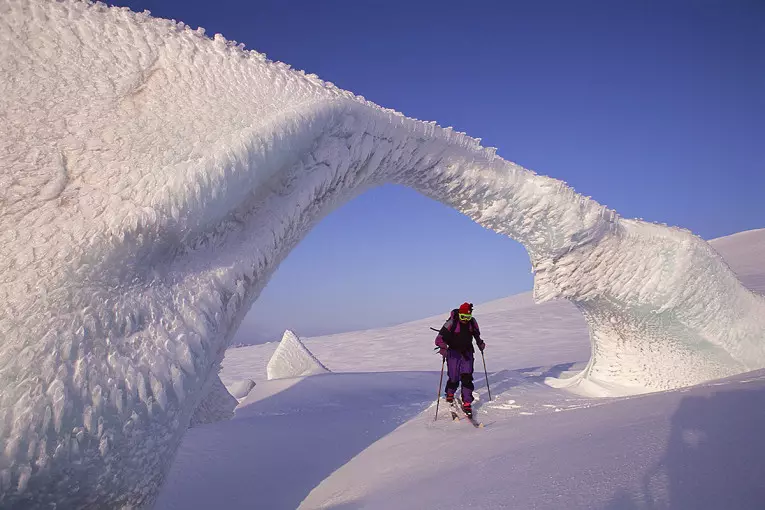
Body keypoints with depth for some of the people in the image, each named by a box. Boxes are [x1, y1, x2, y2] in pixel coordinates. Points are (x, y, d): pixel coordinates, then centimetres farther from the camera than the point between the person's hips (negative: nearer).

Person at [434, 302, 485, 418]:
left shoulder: (472, 322, -3)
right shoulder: (451, 323, -16)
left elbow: (476, 334, 19)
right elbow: (440, 338, -17)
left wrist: (480, 343, 7)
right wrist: (443, 347, -32)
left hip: (467, 353, 3)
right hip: (454, 353, -2)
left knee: (467, 378, -10)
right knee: (454, 379, 0)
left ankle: (467, 403, -4)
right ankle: (449, 394, 33)